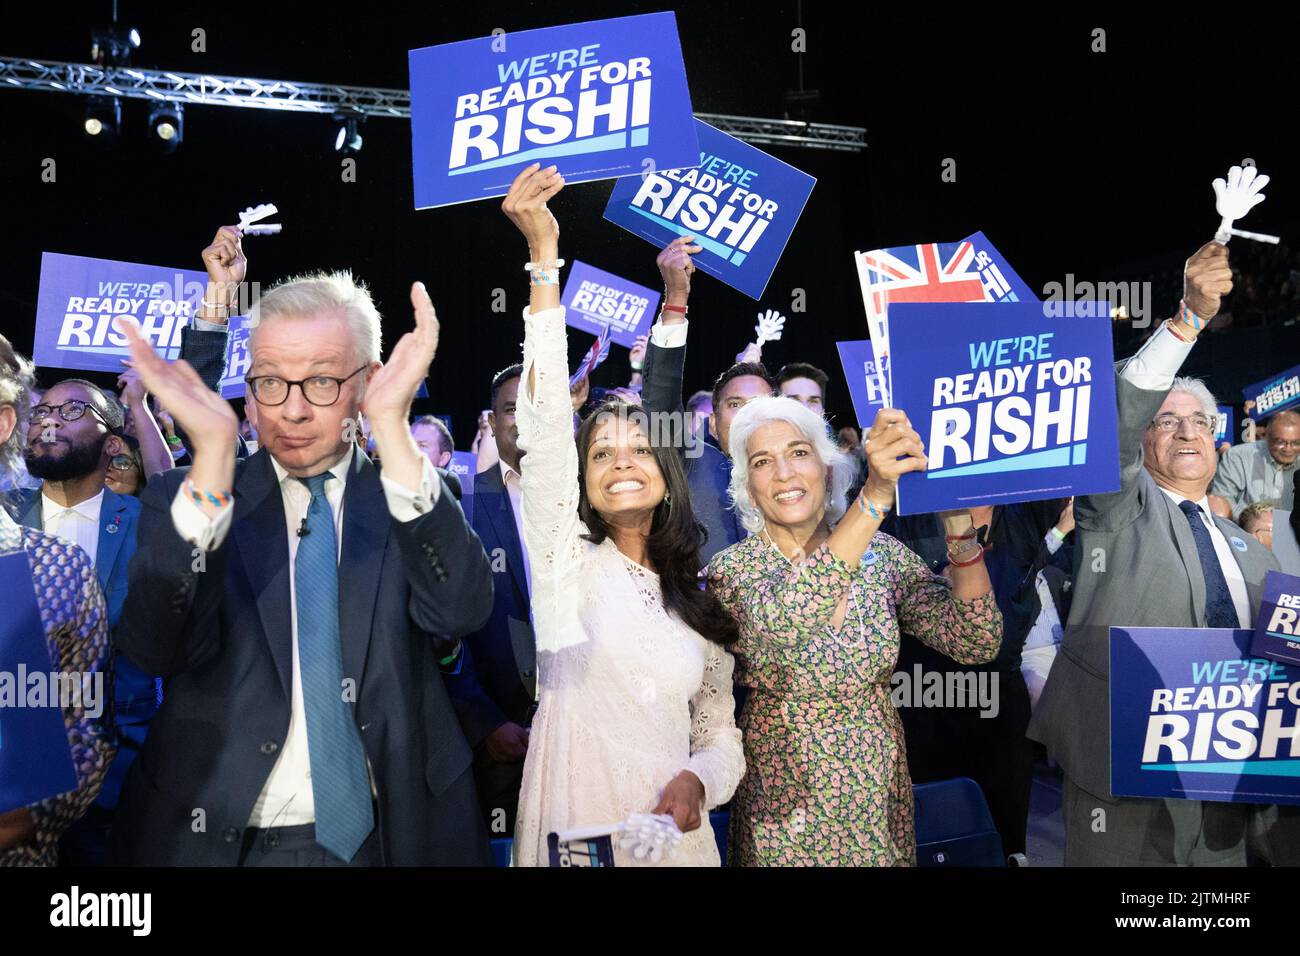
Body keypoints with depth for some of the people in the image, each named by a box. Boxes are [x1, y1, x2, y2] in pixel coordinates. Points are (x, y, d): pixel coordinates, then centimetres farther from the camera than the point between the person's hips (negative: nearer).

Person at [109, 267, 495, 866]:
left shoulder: (413, 500, -3)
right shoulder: (184, 500, -3)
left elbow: (461, 611, -21)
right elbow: (153, 648, -18)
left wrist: (392, 427, -30)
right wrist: (212, 455, -30)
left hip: (390, 834, 0)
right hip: (216, 836, 0)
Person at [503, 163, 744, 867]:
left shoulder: (697, 603, 9)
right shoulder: (567, 563, -2)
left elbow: (718, 730, 11)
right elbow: (546, 429, -15)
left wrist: (695, 780, -12)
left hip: (675, 837, 3)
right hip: (572, 835, -3)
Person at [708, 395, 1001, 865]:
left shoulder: (882, 553, -4)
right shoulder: (731, 569, -12)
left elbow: (976, 644, -11)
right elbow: (778, 632, -35)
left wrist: (959, 527, -26)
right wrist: (874, 496, -41)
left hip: (882, 799, 3)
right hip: (787, 808, -2)